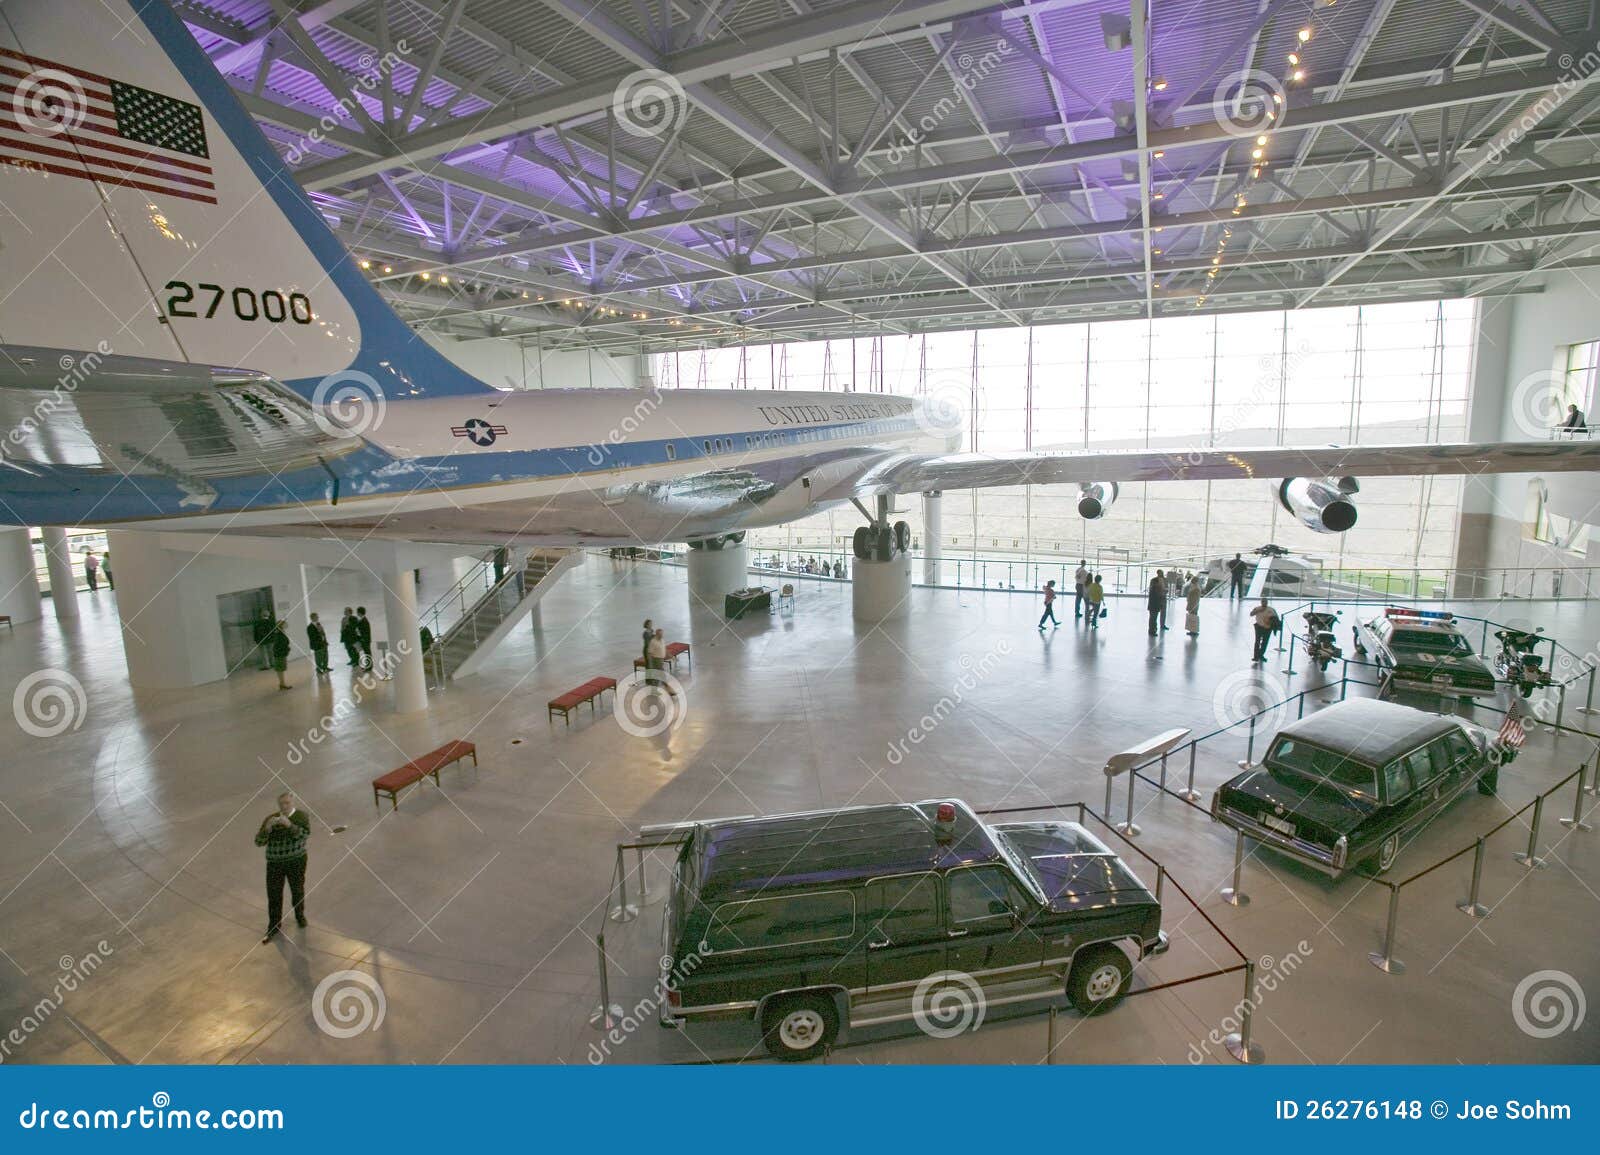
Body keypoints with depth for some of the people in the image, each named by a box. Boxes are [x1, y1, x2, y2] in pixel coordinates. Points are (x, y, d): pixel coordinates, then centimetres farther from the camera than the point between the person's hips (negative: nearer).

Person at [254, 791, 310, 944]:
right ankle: (274, 926, 22)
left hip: (296, 861, -1)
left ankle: (300, 915, 40)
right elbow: (259, 842, -6)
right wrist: (267, 828, -24)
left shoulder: (302, 816, -10)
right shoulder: (271, 818, -4)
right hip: (274, 863, 1)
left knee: (297, 890, 16)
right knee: (273, 894, 4)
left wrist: (289, 825, -37)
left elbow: (305, 834, -25)